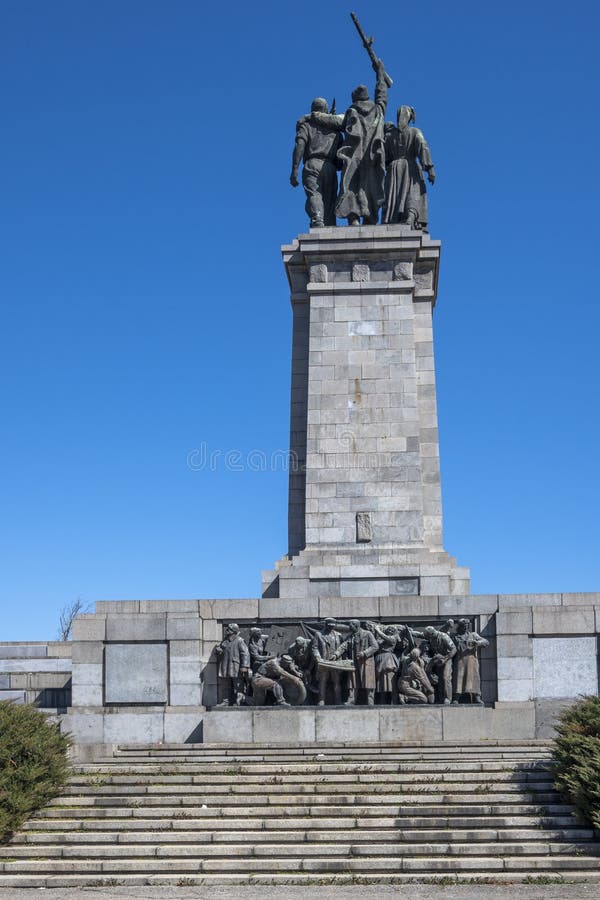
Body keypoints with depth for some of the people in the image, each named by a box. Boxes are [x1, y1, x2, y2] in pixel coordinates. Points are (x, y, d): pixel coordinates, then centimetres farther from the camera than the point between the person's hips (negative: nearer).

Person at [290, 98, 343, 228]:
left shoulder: (306, 124, 13)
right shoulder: (335, 128, 25)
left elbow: (299, 146, -2)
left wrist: (294, 171, -6)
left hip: (312, 165, -3)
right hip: (330, 168, 3)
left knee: (314, 196, -18)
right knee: (329, 201, 4)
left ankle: (317, 223, -42)